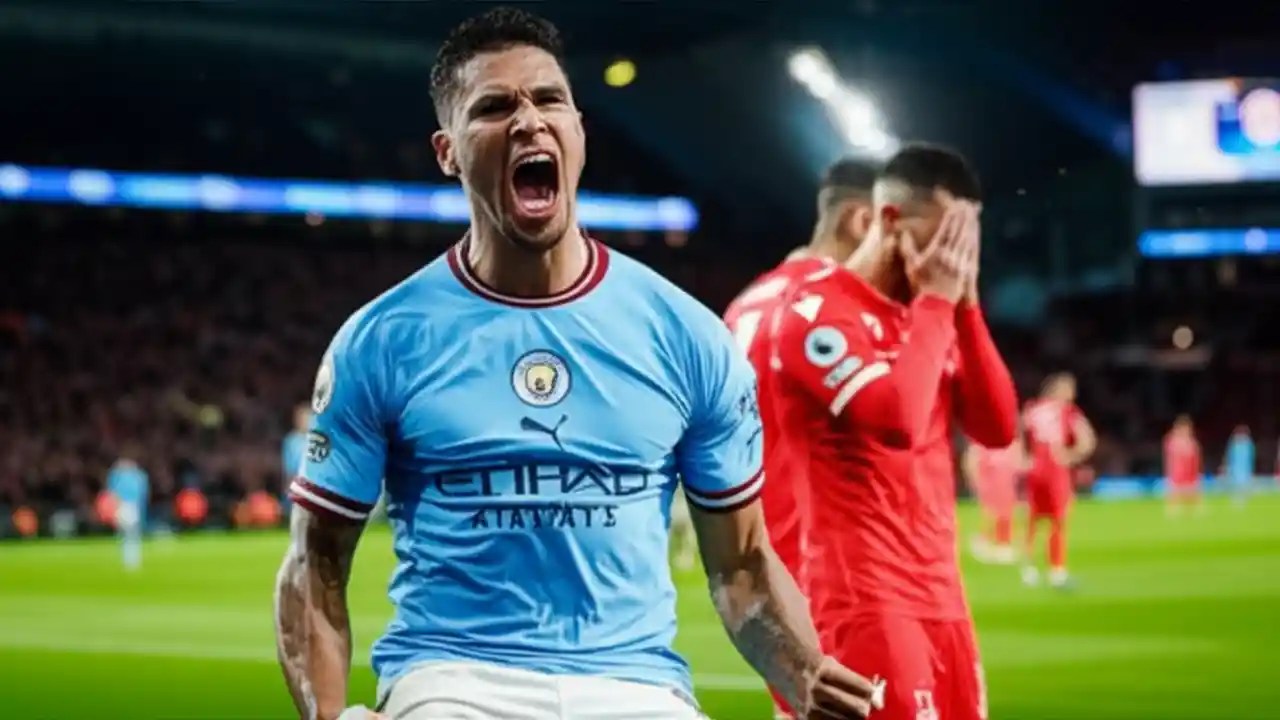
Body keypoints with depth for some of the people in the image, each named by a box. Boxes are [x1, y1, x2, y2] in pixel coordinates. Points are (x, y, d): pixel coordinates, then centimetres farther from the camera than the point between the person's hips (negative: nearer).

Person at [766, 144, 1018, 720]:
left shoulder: (929, 315, 16)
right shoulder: (819, 311, -10)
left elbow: (998, 427, 9)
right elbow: (898, 419, -25)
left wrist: (963, 306, 1)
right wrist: (936, 303, -13)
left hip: (939, 593, 9)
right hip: (865, 596, -9)